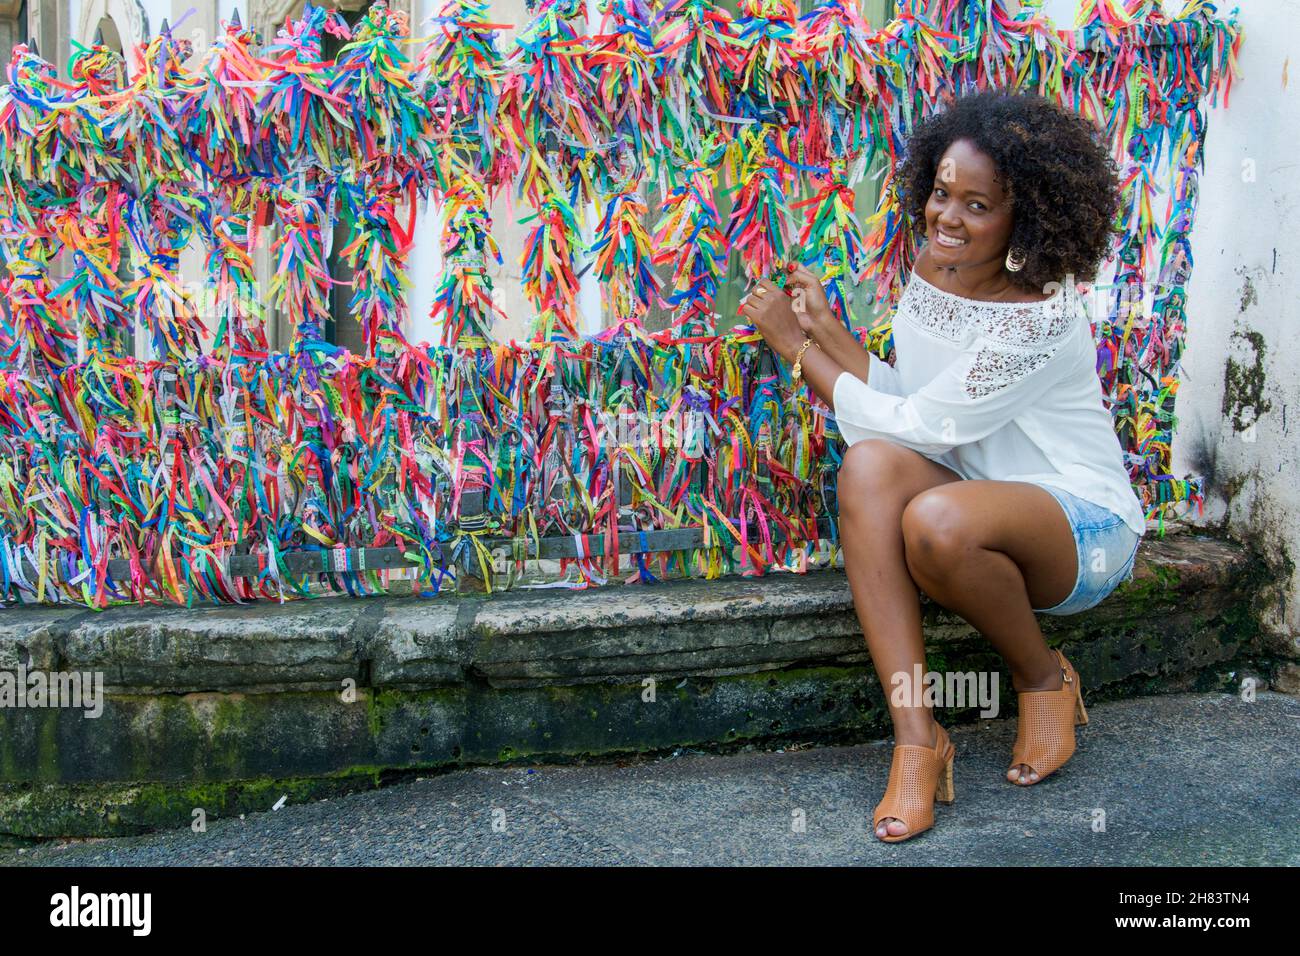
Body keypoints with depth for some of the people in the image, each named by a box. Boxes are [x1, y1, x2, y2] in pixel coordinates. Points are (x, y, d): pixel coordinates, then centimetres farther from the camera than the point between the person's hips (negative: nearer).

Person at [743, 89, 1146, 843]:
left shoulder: (1041, 315, -23)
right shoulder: (932, 274, 2)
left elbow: (916, 425, -21)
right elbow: (903, 407, 1)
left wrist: (795, 344, -15)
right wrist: (825, 324, -7)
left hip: (1086, 527, -7)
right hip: (986, 505, 7)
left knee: (938, 520, -37)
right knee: (869, 465, -24)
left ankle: (1045, 679, -3)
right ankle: (918, 739, -25)